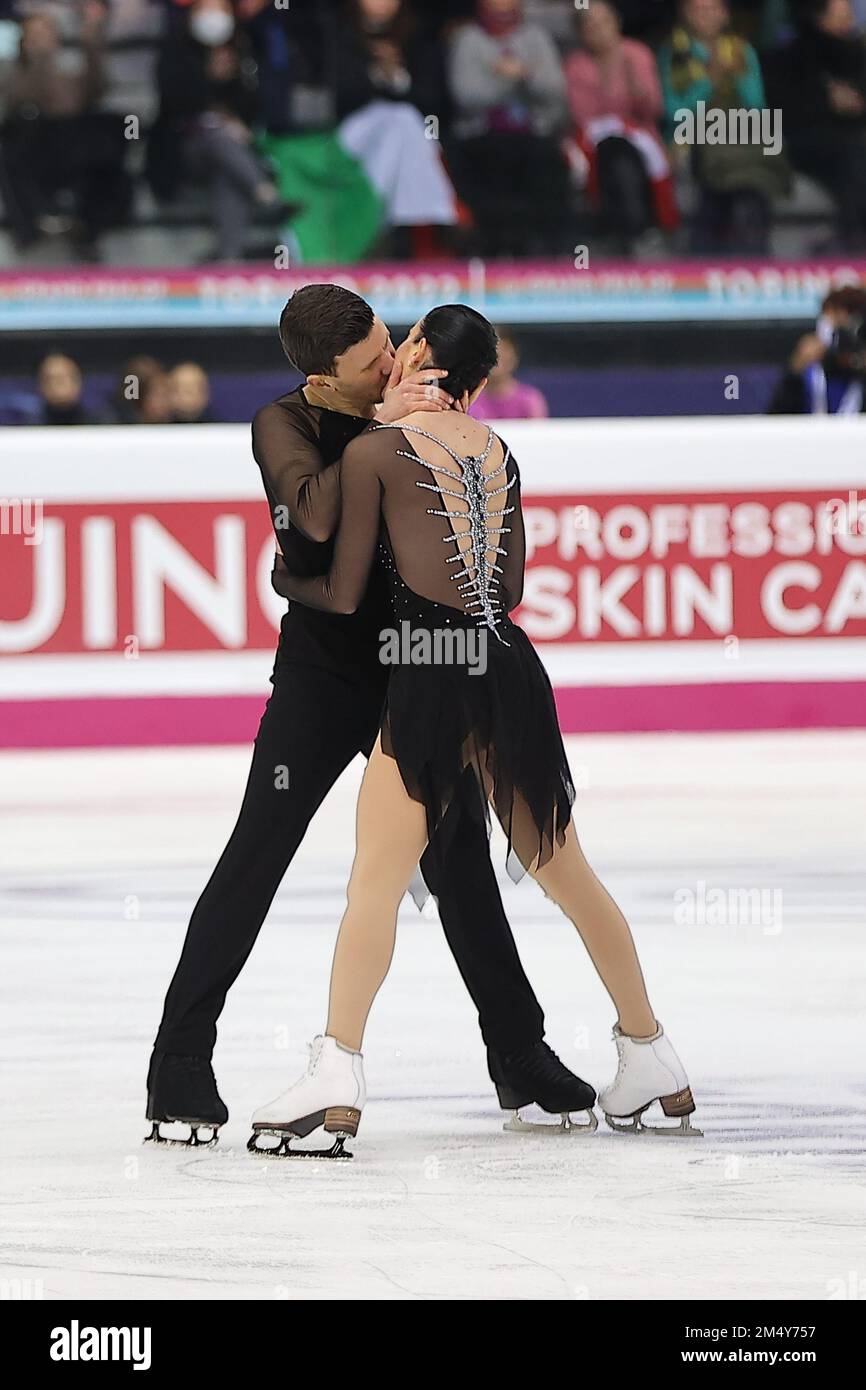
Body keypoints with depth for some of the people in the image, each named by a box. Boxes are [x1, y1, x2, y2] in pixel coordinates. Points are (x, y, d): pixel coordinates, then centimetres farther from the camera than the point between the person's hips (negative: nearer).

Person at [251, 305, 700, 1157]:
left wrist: (283, 581, 20)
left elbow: (344, 596, 0)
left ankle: (337, 1080, -17)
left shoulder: (376, 449, -2)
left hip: (429, 676, -6)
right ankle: (653, 1064, 25)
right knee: (562, 870, 17)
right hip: (508, 666, 6)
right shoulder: (500, 456, 15)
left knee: (376, 879, -6)